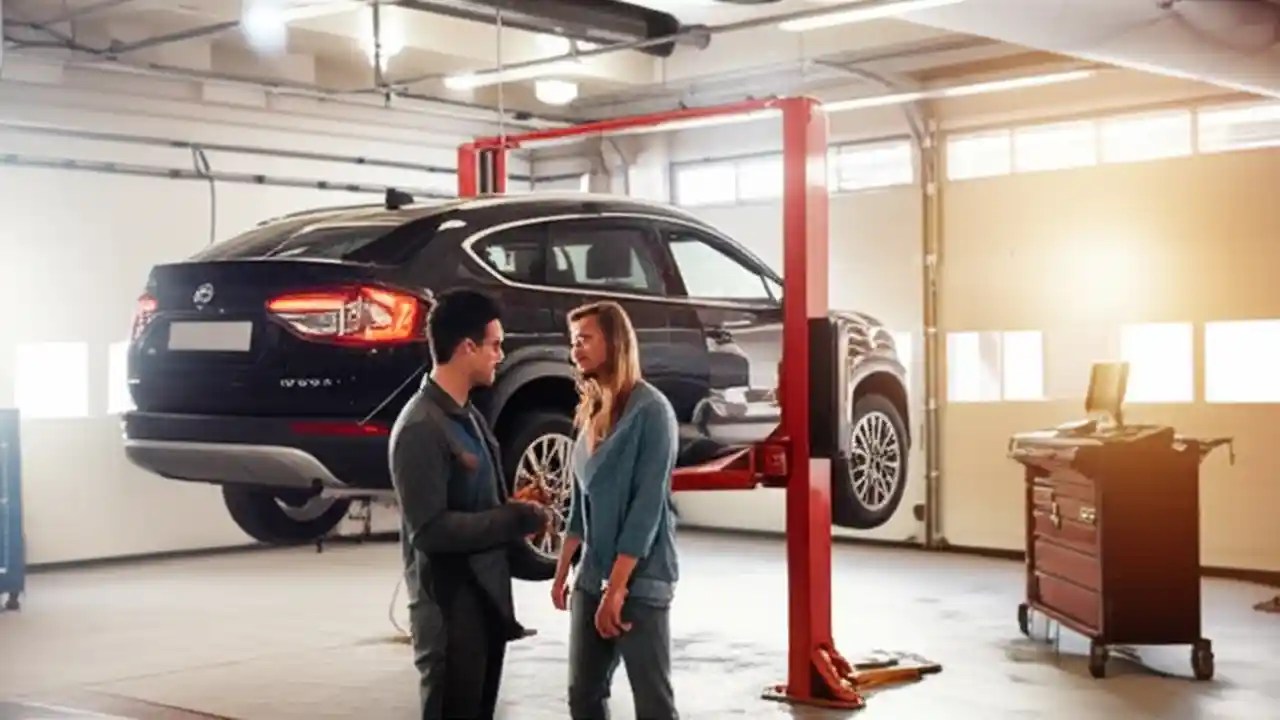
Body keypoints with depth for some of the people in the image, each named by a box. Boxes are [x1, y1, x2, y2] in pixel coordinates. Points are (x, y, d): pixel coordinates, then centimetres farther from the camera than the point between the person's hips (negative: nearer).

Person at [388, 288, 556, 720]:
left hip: (486, 597, 9)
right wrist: (518, 519, -16)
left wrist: (532, 562, 14)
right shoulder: (420, 428, -18)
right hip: (448, 608, -9)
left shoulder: (469, 416, 12)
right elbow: (430, 529, -23)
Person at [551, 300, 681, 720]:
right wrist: (562, 573, 15)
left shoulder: (650, 410, -13)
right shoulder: (591, 411, 11)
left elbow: (647, 505, -17)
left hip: (639, 580, -8)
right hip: (591, 577, 8)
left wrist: (617, 588, -19)